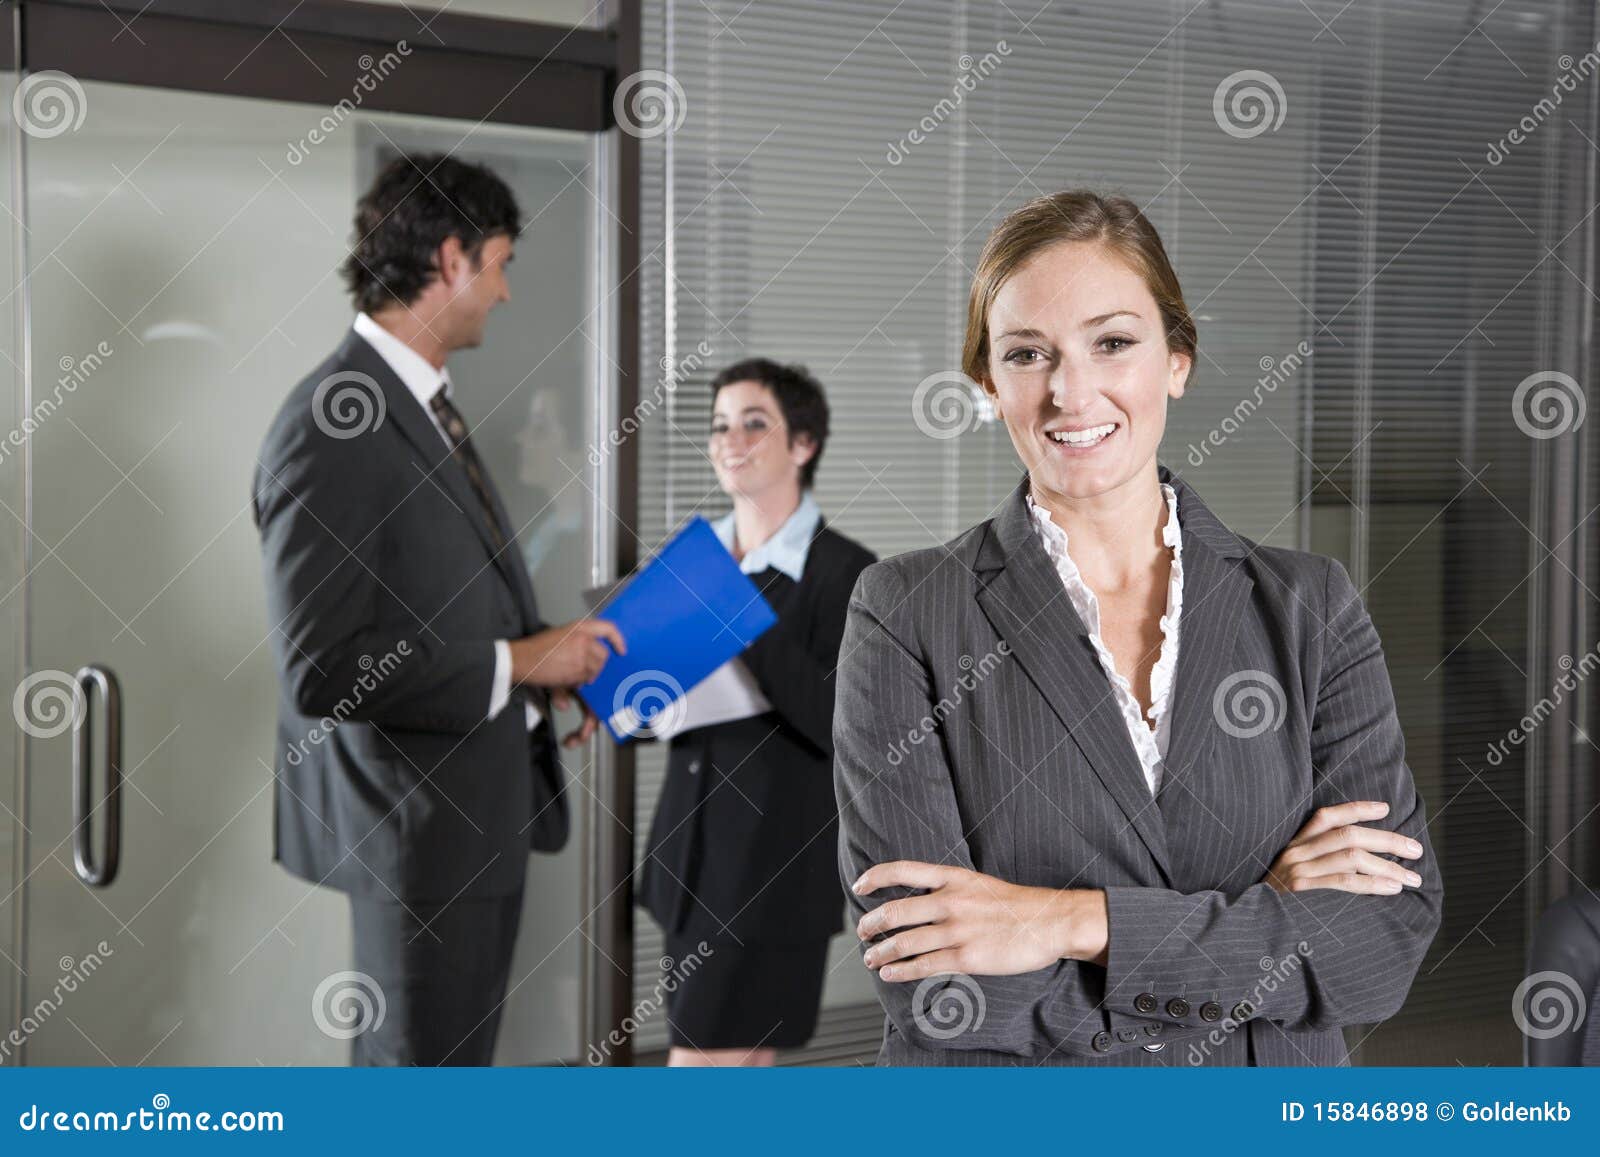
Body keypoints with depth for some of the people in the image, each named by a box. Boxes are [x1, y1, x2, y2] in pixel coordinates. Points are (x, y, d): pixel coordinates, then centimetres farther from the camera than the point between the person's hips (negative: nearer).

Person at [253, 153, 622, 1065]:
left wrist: (553, 664, 4)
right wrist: (518, 663, -18)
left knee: (458, 1058, 19)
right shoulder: (332, 430, -20)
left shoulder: (424, 406, 11)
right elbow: (321, 670, -25)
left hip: (481, 806, 10)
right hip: (416, 821, -10)